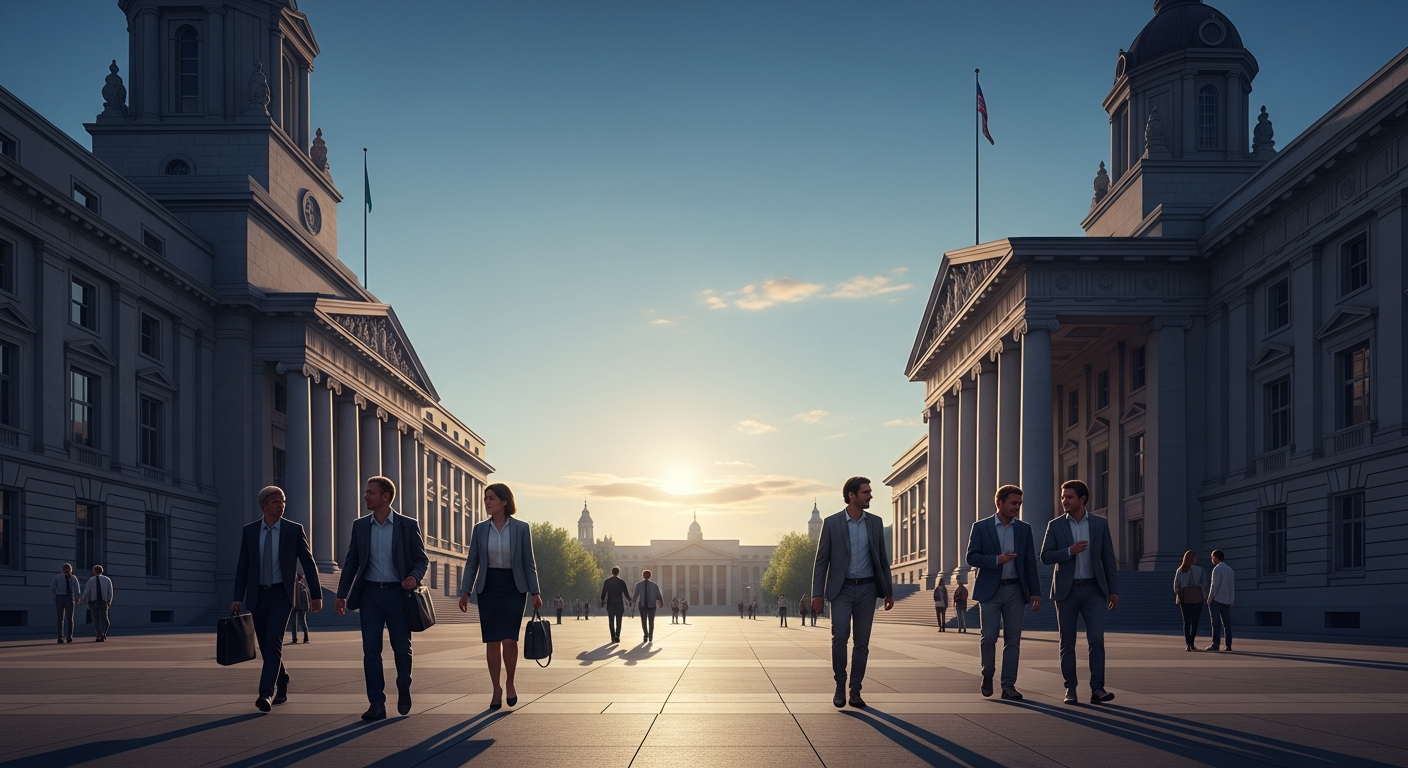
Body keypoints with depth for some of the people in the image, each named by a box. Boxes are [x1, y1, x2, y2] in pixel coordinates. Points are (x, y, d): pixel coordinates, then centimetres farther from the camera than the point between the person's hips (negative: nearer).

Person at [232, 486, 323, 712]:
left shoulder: (294, 530, -1)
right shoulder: (249, 531, 5)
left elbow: (308, 563, 2)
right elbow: (242, 565, 7)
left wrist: (316, 594, 1)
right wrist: (238, 598, 2)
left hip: (281, 594, -3)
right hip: (257, 595, 3)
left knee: (273, 643, -16)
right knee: (265, 646, 8)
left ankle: (266, 693, -21)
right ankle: (281, 688, 25)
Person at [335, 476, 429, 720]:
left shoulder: (408, 525, -2)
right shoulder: (360, 526, 7)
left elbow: (422, 559, 1)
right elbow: (351, 561, 11)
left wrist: (415, 577, -20)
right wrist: (342, 595, 6)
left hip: (397, 593, -2)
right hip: (370, 593, 2)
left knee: (402, 648, 7)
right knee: (371, 649, -3)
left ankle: (404, 691, 30)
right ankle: (376, 704, -1)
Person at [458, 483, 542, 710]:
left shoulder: (521, 528, -2)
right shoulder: (480, 529, 4)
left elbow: (529, 562, 1)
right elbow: (472, 562, 6)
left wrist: (534, 592, -2)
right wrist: (465, 591, -2)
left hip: (513, 588, -2)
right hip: (488, 589, 2)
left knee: (509, 639, -12)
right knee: (492, 641, 2)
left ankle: (510, 683, 11)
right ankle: (496, 689, 13)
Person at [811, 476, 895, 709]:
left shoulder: (875, 523, 8)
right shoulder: (831, 523, -1)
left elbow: (882, 559, 14)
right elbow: (821, 561, 0)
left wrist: (888, 591, 10)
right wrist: (817, 593, -6)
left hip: (867, 588, 3)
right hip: (842, 588, -3)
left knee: (862, 642, 2)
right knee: (840, 635, -15)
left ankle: (855, 691, 9)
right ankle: (840, 686, 2)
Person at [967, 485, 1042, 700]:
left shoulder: (1024, 529, 8)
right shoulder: (981, 527, 0)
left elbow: (1030, 563, 8)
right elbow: (972, 557, -6)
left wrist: (1035, 592, 2)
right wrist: (996, 559, -20)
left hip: (1015, 590, 2)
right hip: (990, 590, -2)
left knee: (1013, 640, 0)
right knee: (988, 637, -2)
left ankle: (1009, 685, 4)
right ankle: (987, 676, 20)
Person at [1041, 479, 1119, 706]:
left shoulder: (1100, 524, 4)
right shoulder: (1055, 525, 2)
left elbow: (1108, 558, 6)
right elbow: (1045, 556, -3)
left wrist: (1113, 590, 3)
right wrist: (1069, 551, -19)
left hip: (1093, 589, 0)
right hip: (1066, 590, 0)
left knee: (1096, 639, -9)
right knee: (1067, 642, 3)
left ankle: (1097, 689, -10)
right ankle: (1070, 689, 9)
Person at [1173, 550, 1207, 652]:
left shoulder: (1180, 570, 3)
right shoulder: (1200, 569, -2)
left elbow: (1176, 585, 3)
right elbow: (1204, 584, -5)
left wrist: (1178, 596, 14)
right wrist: (1205, 597, 2)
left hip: (1184, 597, 2)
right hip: (1197, 597, -2)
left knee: (1186, 621, 5)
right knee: (1195, 621, 7)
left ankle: (1188, 644, -5)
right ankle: (1192, 643, 0)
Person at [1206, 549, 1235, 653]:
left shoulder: (1217, 569, -8)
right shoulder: (1230, 570, 14)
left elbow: (1215, 585, -14)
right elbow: (1232, 586, 14)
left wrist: (1210, 598, -9)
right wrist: (1231, 599, 17)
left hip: (1216, 600, -7)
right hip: (1227, 600, 7)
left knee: (1216, 623, -6)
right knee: (1227, 623, 6)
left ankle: (1215, 644, -9)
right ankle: (1228, 645, 3)